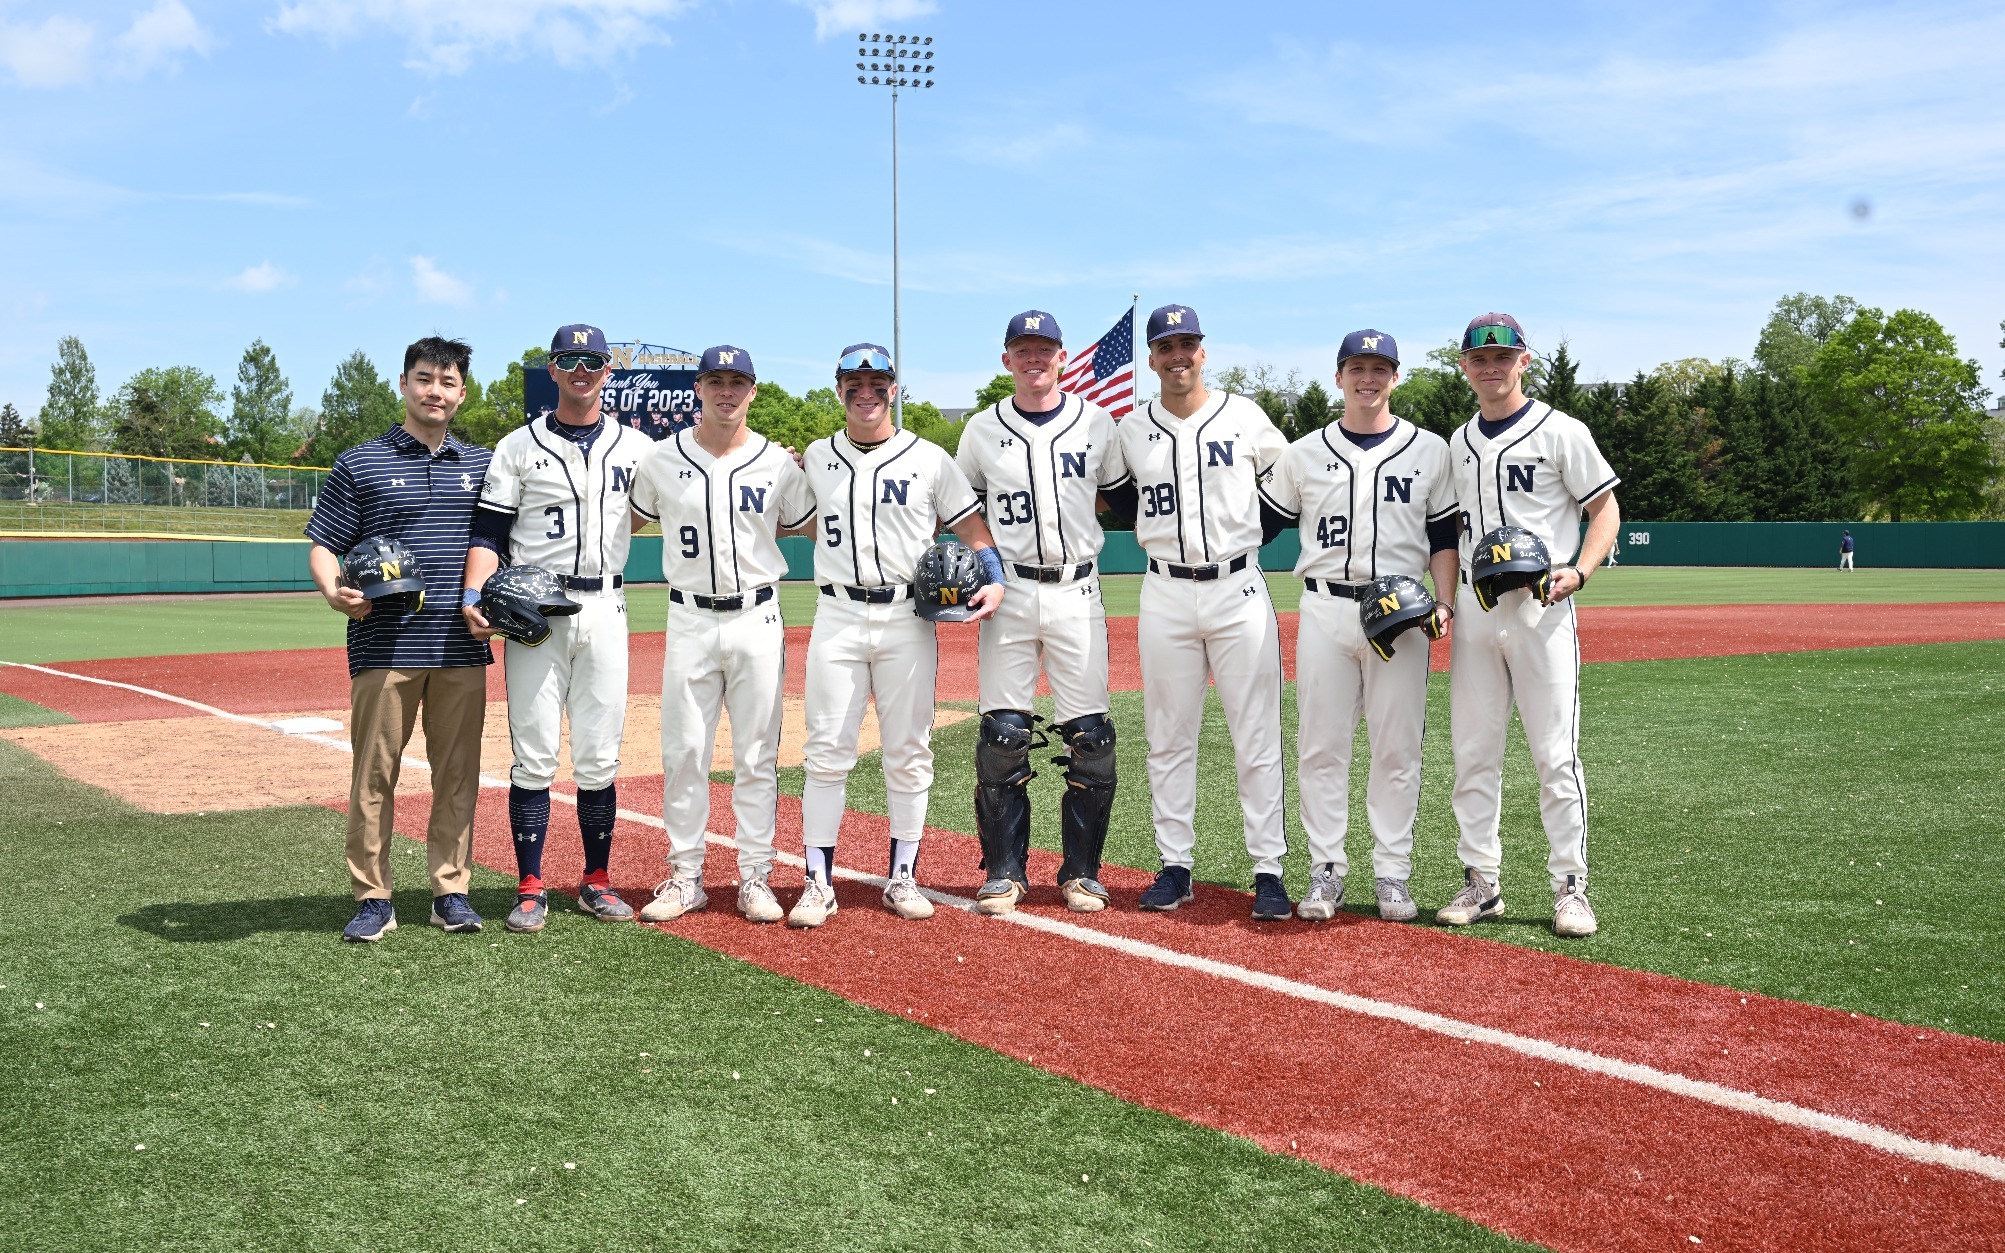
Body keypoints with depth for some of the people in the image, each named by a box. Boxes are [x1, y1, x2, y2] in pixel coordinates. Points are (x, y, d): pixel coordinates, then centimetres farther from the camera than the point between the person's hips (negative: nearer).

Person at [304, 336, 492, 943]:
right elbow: (323, 545, 4)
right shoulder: (359, 464, 6)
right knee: (374, 773, 0)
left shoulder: (482, 464, 15)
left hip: (463, 648, 3)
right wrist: (334, 591, -17)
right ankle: (373, 898, 8)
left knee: (458, 772, 6)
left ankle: (451, 891, 15)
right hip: (384, 645, -2)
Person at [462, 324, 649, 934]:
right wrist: (473, 596, -15)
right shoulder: (518, 446, 6)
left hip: (605, 610, 2)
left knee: (599, 756, 5)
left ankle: (597, 881, 15)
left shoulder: (637, 446, 11)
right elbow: (489, 533, 1)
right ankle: (530, 888, 5)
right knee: (534, 754, -3)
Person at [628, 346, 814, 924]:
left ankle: (755, 878, 12)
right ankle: (685, 877, 13)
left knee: (757, 756, 4)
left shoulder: (778, 462, 2)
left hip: (757, 621, 0)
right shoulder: (661, 459, 2)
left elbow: (807, 526, 13)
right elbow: (629, 522, 16)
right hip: (690, 621, 0)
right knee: (683, 752, 2)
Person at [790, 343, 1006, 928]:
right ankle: (818, 883, 4)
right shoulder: (815, 459, 10)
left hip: (907, 620, -1)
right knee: (827, 752, -2)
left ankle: (902, 877, 15)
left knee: (909, 753, 4)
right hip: (837, 618, 1)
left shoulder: (929, 459, 5)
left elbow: (973, 530, 5)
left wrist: (994, 581, -12)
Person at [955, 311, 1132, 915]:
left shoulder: (1097, 422, 7)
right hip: (1008, 592, 0)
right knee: (1002, 735, -3)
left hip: (1076, 591, 0)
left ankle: (1082, 871, 11)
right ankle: (1004, 872, 9)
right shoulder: (982, 430, 8)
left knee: (1090, 737, -1)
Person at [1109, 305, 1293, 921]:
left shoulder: (1244, 416, 2)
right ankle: (1175, 866, 15)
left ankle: (1268, 870, 3)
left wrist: (1254, 534, 3)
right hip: (1165, 595, 2)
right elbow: (1116, 495, 20)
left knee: (1258, 737, -2)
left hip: (1238, 590, -2)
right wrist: (1158, 533, 8)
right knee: (1168, 739, 6)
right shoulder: (1130, 430, 6)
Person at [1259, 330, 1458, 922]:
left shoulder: (1431, 450, 8)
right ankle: (1326, 873, 10)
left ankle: (1392, 875, 11)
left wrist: (1444, 604, -4)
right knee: (1321, 746, 1)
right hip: (1325, 612, 1)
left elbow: (1445, 538, 8)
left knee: (1398, 749, 2)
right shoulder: (1305, 454, 9)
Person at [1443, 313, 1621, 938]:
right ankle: (1481, 881, 15)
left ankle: (1570, 887, 3)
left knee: (1555, 753, -5)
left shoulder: (1560, 431, -1)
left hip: (1540, 607, -5)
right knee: (1472, 752, 6)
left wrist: (1578, 571, -18)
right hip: (1472, 608, 5)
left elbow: (1606, 509, -1)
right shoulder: (1457, 443, 15)